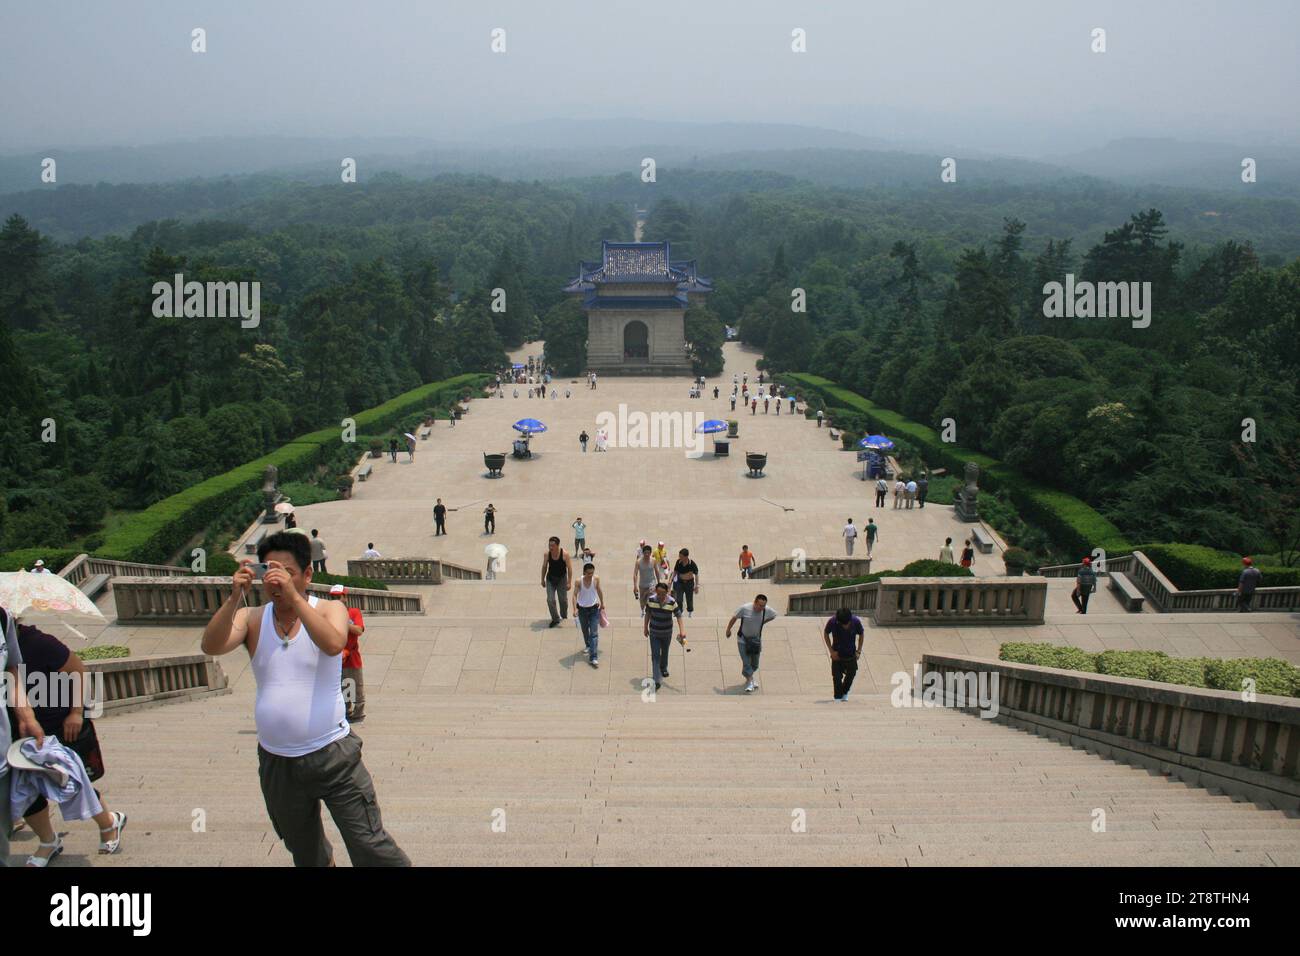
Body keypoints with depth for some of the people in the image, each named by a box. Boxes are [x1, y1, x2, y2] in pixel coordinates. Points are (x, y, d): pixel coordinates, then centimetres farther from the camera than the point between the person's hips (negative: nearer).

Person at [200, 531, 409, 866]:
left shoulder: (329, 610, -6)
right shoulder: (251, 619, 0)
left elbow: (333, 644, -28)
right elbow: (211, 646, -18)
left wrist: (294, 597, -34)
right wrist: (235, 598, -30)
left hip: (333, 755, -3)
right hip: (276, 762, 4)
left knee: (370, 846, -3)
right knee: (303, 850, 22)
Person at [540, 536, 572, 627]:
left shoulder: (565, 554, -21)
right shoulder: (546, 554, -13)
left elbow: (569, 568, -13)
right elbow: (544, 567, 2)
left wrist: (569, 582, -14)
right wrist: (543, 580, 7)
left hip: (562, 579, -1)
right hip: (550, 579, 2)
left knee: (563, 599, 9)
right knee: (550, 600, -6)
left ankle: (564, 616, 36)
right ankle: (555, 619, 10)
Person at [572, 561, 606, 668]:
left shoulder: (596, 579, -10)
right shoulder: (578, 582, -16)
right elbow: (575, 595, -20)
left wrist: (602, 603, 17)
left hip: (594, 609, 0)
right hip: (582, 609, 0)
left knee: (594, 633, -8)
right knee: (585, 630, 20)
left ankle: (593, 658, -13)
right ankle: (588, 646, 49)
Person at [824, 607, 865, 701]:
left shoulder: (856, 621, -24)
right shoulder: (832, 621, -27)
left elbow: (861, 634, -4)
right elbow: (825, 633, -7)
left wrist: (858, 651, -8)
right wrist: (831, 650, -12)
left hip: (851, 653, 1)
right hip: (837, 654, -1)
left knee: (851, 674, 8)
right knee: (837, 676, -2)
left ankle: (844, 692, 34)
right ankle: (838, 697, 14)